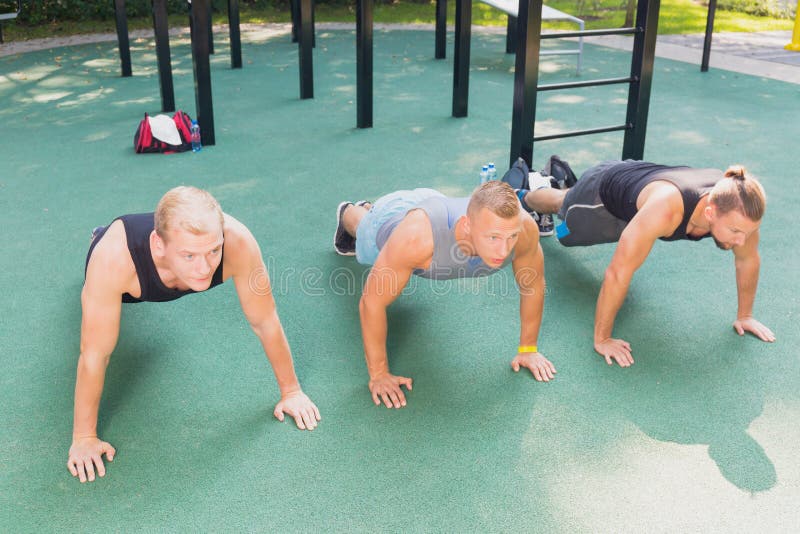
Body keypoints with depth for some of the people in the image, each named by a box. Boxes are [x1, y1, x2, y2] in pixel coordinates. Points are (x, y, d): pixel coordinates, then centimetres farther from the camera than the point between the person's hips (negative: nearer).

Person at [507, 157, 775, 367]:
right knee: (560, 205, 32)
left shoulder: (740, 207, -37)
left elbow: (748, 259, -16)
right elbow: (618, 273, -49)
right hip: (601, 189, -4)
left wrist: (744, 315, -6)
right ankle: (522, 192, 64)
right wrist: (601, 339, -40)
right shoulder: (666, 208, -54)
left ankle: (560, 178, 69)